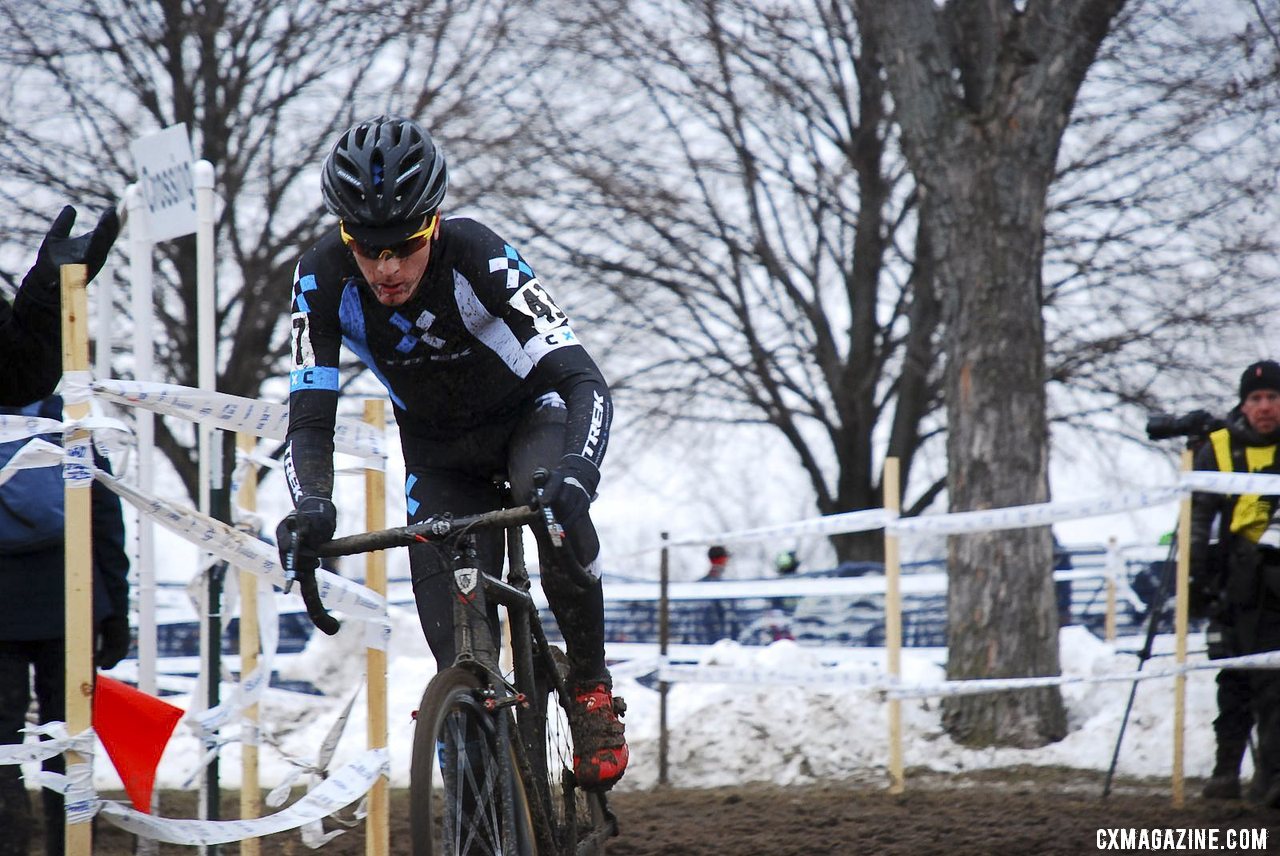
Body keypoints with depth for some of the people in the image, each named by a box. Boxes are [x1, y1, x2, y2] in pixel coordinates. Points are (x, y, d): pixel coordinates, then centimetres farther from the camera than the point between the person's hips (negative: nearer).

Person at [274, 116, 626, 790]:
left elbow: (584, 380, -40)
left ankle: (591, 689, -15)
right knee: (455, 648, -11)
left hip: (529, 417, -2)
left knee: (558, 511, -36)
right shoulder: (323, 279, -27)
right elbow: (310, 418, -26)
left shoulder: (478, 258, -34)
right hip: (439, 450, 2)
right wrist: (310, 504, -47)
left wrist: (576, 472, -59)